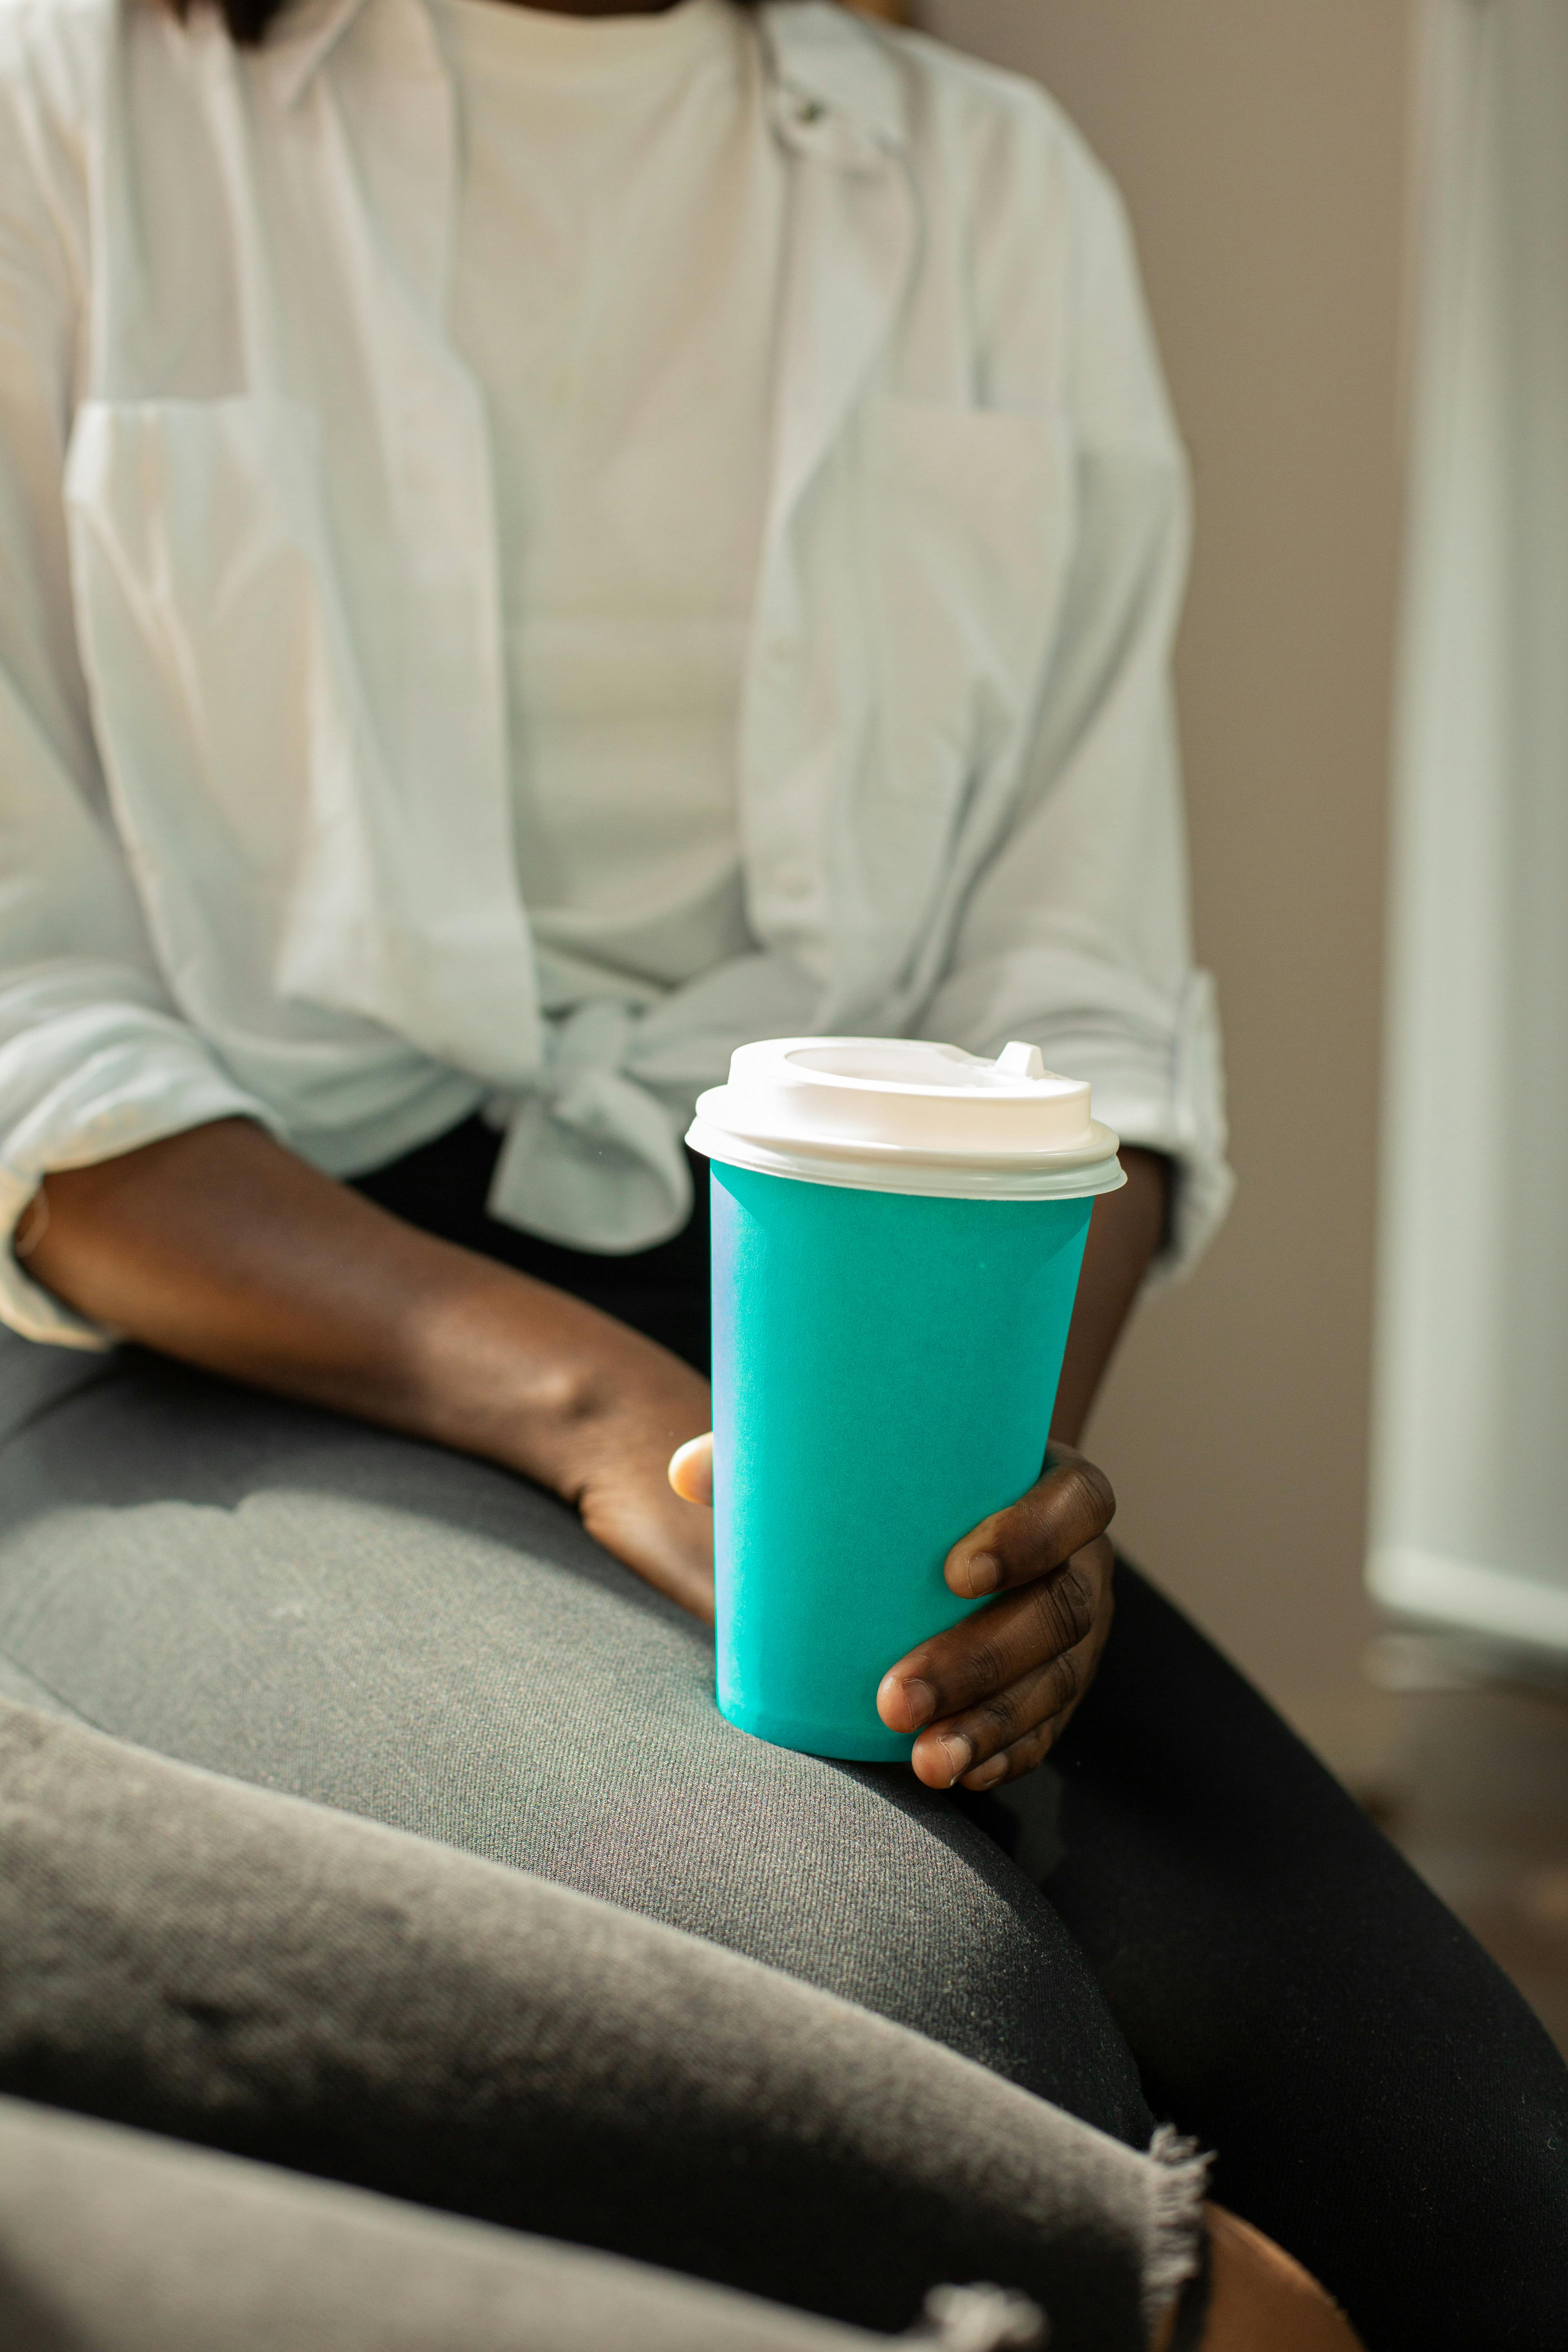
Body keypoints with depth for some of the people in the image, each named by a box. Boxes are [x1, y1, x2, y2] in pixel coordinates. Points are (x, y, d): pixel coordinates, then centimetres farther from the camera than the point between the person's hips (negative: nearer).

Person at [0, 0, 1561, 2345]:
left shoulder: (1003, 189, 14)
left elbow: (1078, 1002, 8)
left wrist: (1016, 1442, -12)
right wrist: (597, 1409, -19)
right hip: (211, 1354, -3)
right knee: (926, 2029, -31)